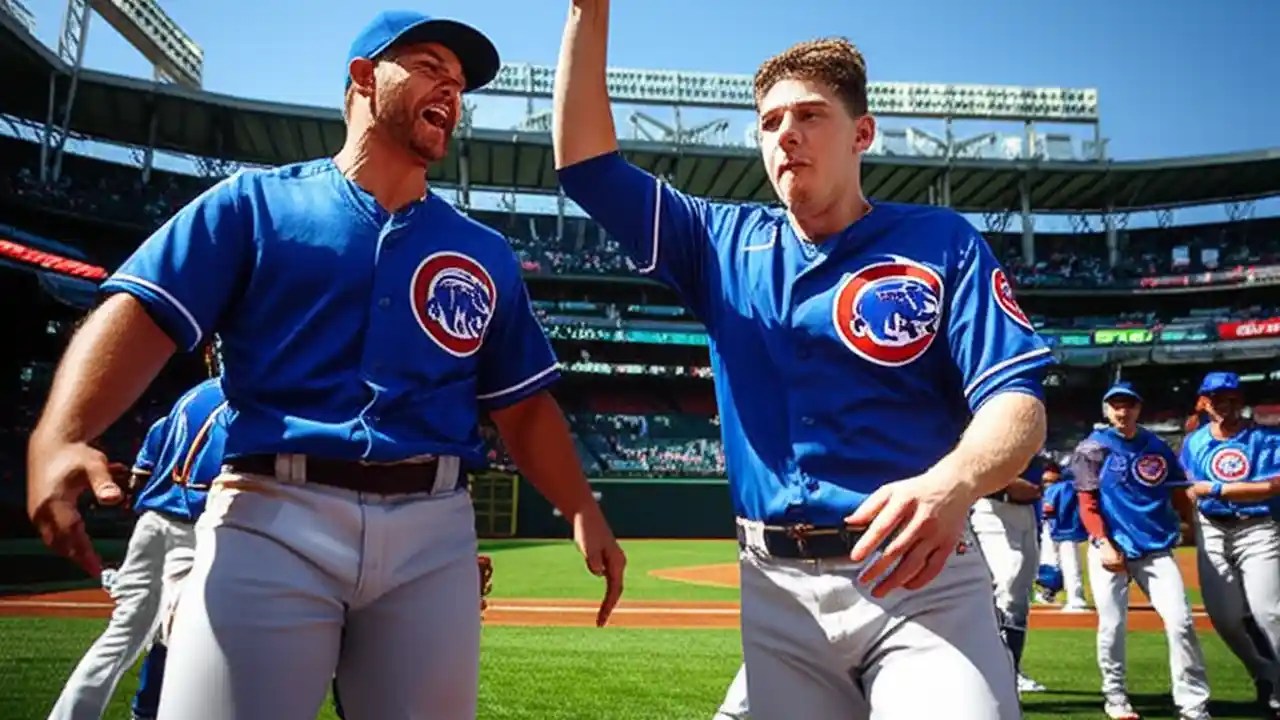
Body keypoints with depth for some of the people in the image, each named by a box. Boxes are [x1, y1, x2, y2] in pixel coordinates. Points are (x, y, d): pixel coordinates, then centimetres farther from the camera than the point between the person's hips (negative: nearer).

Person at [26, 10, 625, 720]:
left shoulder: (486, 254, 16)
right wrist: (58, 438, -21)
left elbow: (524, 406, 15)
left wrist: (583, 510, 1)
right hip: (271, 516, -2)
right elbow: (141, 314, -3)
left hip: (433, 529, 3)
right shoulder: (253, 201, 9)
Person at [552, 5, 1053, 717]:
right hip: (776, 586, 3)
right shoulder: (727, 243, 10)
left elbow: (1016, 398, -8)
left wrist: (953, 482, -31)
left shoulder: (940, 242, 1)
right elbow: (588, 163, 6)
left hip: (919, 577, -2)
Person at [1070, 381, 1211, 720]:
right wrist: (1103, 543, -14)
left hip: (1157, 549, 2)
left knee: (1180, 621, -7)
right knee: (1112, 625, 0)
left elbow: (1179, 495, 12)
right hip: (1111, 547, -2)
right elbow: (1087, 503, -3)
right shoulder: (1093, 448, 1)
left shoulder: (1158, 447, 11)